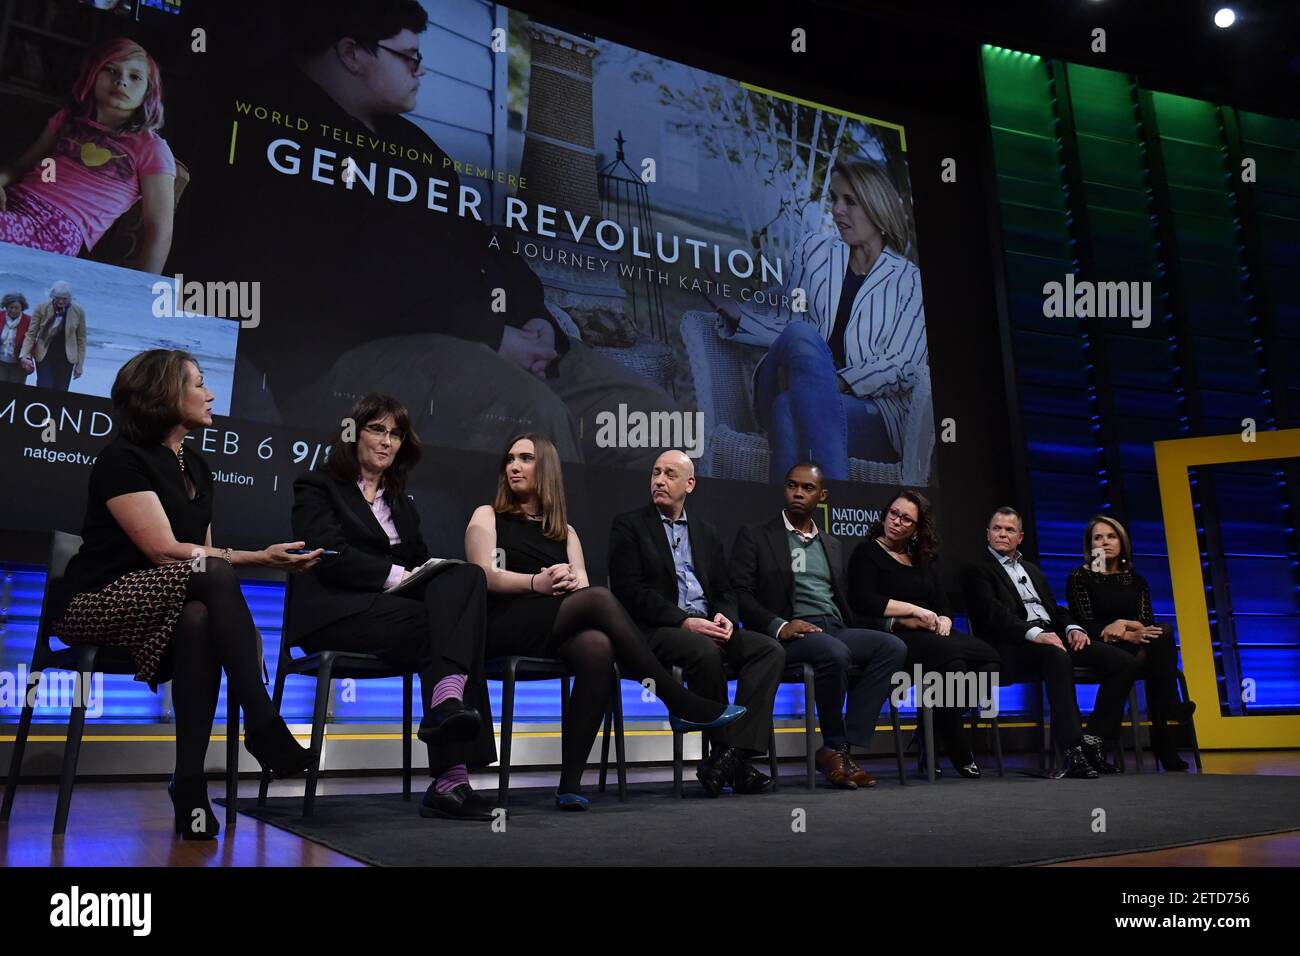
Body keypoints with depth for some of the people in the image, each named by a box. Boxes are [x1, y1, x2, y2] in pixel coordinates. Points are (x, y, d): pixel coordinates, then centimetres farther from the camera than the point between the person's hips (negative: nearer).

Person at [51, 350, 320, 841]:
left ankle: (190, 782, -33)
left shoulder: (197, 467, 15)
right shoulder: (122, 459, -8)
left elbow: (203, 551, 10)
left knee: (199, 620, -31)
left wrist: (264, 557, -9)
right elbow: (165, 551, -18)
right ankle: (262, 726, -31)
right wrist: (258, 558, -18)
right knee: (212, 575, -32)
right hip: (100, 605, -6)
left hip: (169, 611, 6)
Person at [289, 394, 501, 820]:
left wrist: (428, 576, -4)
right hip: (337, 611, -5)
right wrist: (396, 575, -16)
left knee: (466, 574, -28)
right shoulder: (317, 486, 11)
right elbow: (331, 555, -7)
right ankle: (450, 777, -38)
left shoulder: (401, 505, 29)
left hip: (398, 608, 5)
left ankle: (448, 701, -44)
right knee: (451, 628, -29)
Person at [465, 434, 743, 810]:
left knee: (598, 648, -33)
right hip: (505, 627, -3)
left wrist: (569, 581, -15)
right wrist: (536, 583, -19)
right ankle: (683, 705, -24)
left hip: (558, 635, 3)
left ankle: (571, 782, -34)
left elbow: (582, 584, 9)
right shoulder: (488, 516, 16)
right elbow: (484, 577, -1)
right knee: (600, 599, -28)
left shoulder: (564, 531, 25)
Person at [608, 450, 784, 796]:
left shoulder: (706, 532, 21)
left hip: (707, 626, 6)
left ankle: (732, 754, -25)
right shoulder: (629, 526, 4)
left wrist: (725, 617, -7)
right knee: (706, 651, -35)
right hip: (656, 631, -5)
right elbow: (629, 591, -8)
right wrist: (684, 622, -18)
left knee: (770, 649, -18)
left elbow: (724, 591, 19)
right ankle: (724, 752, -16)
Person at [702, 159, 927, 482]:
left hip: (870, 410, -2)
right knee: (802, 334, -33)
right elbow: (788, 324, 16)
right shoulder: (813, 250, 18)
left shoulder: (909, 280, 10)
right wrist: (734, 313, -2)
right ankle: (834, 490, -43)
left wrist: (836, 382, -16)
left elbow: (904, 367, -2)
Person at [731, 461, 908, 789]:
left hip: (835, 630, 6)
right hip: (791, 634, -6)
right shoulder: (754, 536, 8)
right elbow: (740, 593, -3)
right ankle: (836, 747, -13)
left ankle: (842, 747, -21)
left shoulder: (833, 545, 26)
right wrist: (778, 625, -19)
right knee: (835, 653, -35)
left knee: (892, 646, -21)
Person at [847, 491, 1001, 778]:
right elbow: (864, 601, -10)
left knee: (988, 658, -22)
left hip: (931, 635, 6)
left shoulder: (925, 559, 24)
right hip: (892, 635, -6)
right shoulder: (867, 553, 6)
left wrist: (943, 621, -8)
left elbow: (942, 603, 16)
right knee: (951, 660, -34)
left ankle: (932, 738, -15)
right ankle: (959, 756, -20)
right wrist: (915, 610, -11)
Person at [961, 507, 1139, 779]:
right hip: (1015, 645, -8)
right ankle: (1073, 752, -38)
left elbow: (1054, 608, 23)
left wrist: (1072, 628, -1)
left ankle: (1094, 741, -8)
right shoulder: (976, 569, 5)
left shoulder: (1031, 569, 30)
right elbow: (993, 613, -10)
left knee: (1123, 662, -10)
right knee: (1058, 657, -40)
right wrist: (1033, 633, -25)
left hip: (1052, 635, 8)